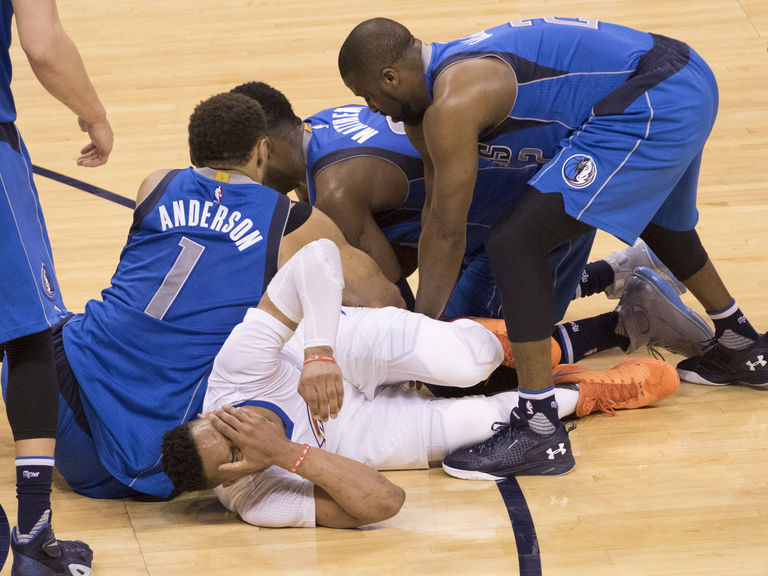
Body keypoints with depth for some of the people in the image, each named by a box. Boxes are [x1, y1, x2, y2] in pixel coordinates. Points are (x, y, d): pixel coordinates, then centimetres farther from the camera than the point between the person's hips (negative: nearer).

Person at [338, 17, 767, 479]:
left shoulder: (451, 107, -15)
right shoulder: (449, 69, 17)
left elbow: (447, 234, -9)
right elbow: (436, 212, 22)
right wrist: (425, 319, 24)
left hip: (653, 107, -11)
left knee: (516, 243, -12)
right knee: (658, 222, 39)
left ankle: (541, 429, -11)